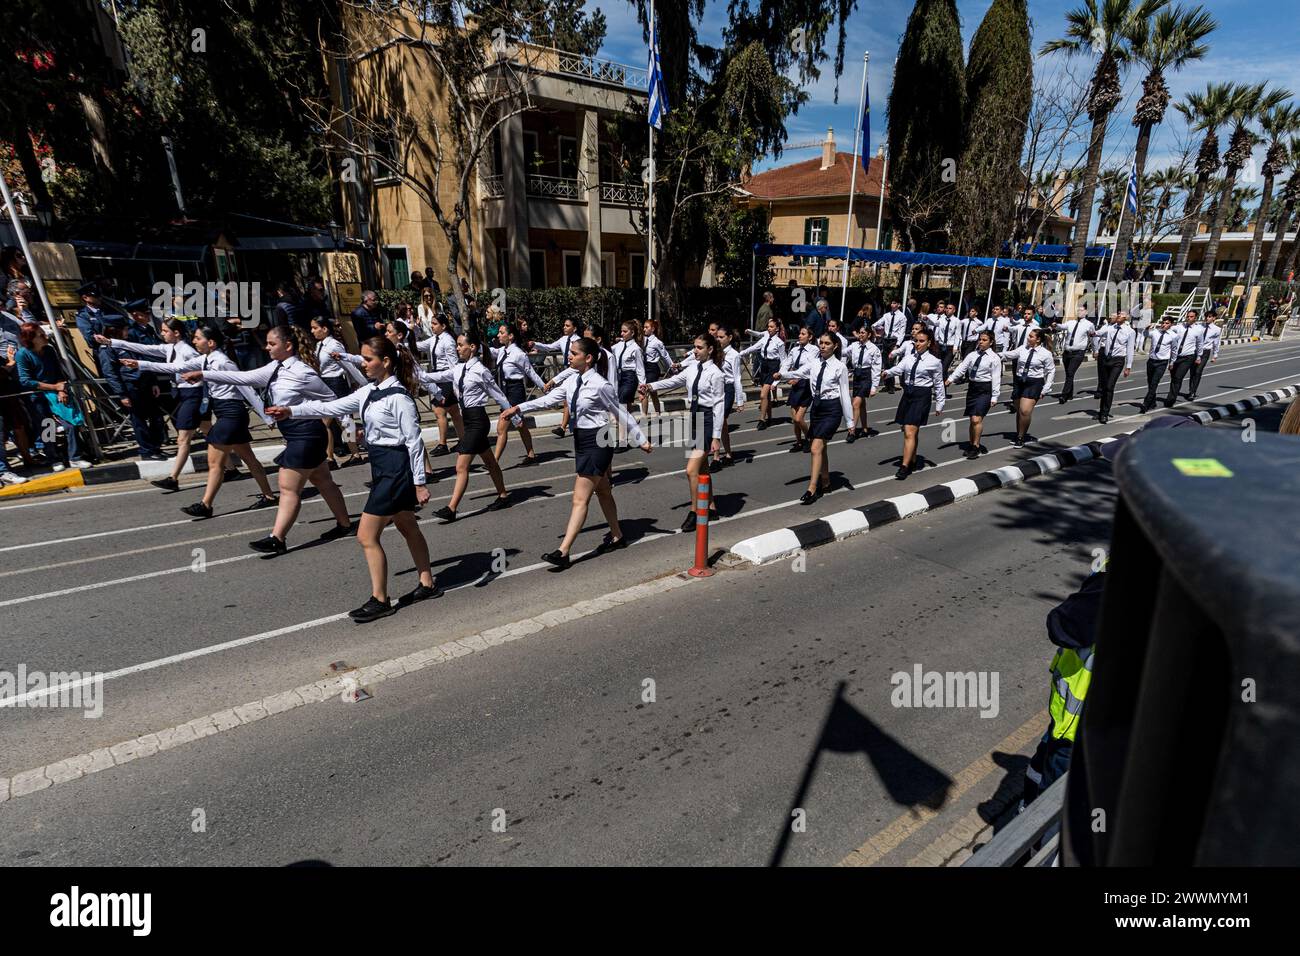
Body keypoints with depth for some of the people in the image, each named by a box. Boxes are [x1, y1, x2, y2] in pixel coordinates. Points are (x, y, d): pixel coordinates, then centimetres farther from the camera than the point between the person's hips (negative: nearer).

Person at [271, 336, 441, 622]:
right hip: (382, 466, 9)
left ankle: (379, 601, 9)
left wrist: (419, 483, -16)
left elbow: (414, 440, -17)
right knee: (407, 528, 17)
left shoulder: (399, 396, -17)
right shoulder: (369, 392, 8)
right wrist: (291, 411, -2)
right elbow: (332, 407, 8)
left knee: (366, 536, -4)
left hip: (395, 467, -9)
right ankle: (427, 584, 30)